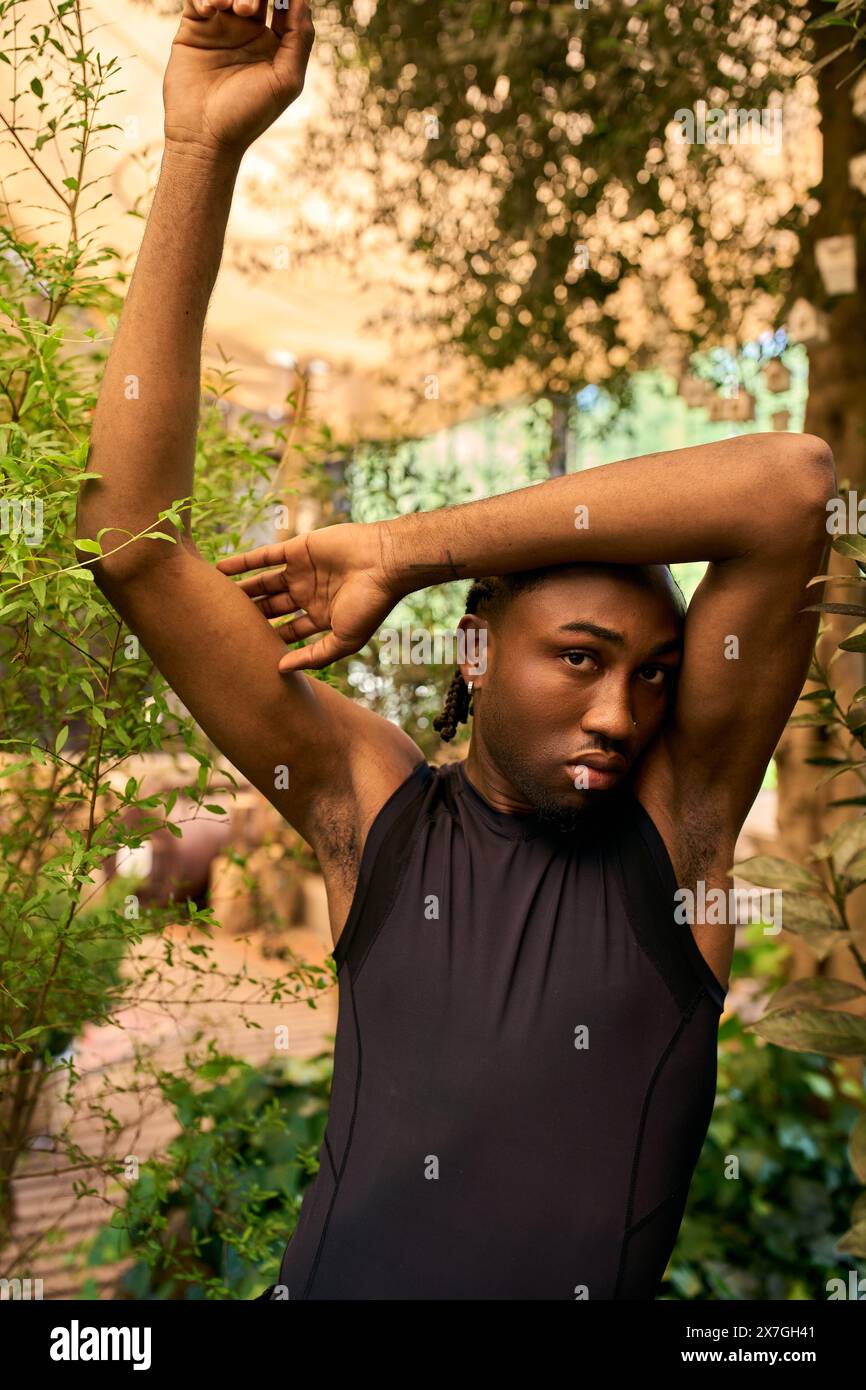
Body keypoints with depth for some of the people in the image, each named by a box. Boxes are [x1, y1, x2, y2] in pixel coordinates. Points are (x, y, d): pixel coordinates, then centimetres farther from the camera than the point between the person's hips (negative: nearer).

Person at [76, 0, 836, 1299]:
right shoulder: (375, 809, -8)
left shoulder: (678, 813, -9)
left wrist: (404, 549, -19)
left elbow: (791, 487, -21)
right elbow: (129, 532, -13)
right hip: (334, 1272, 2)